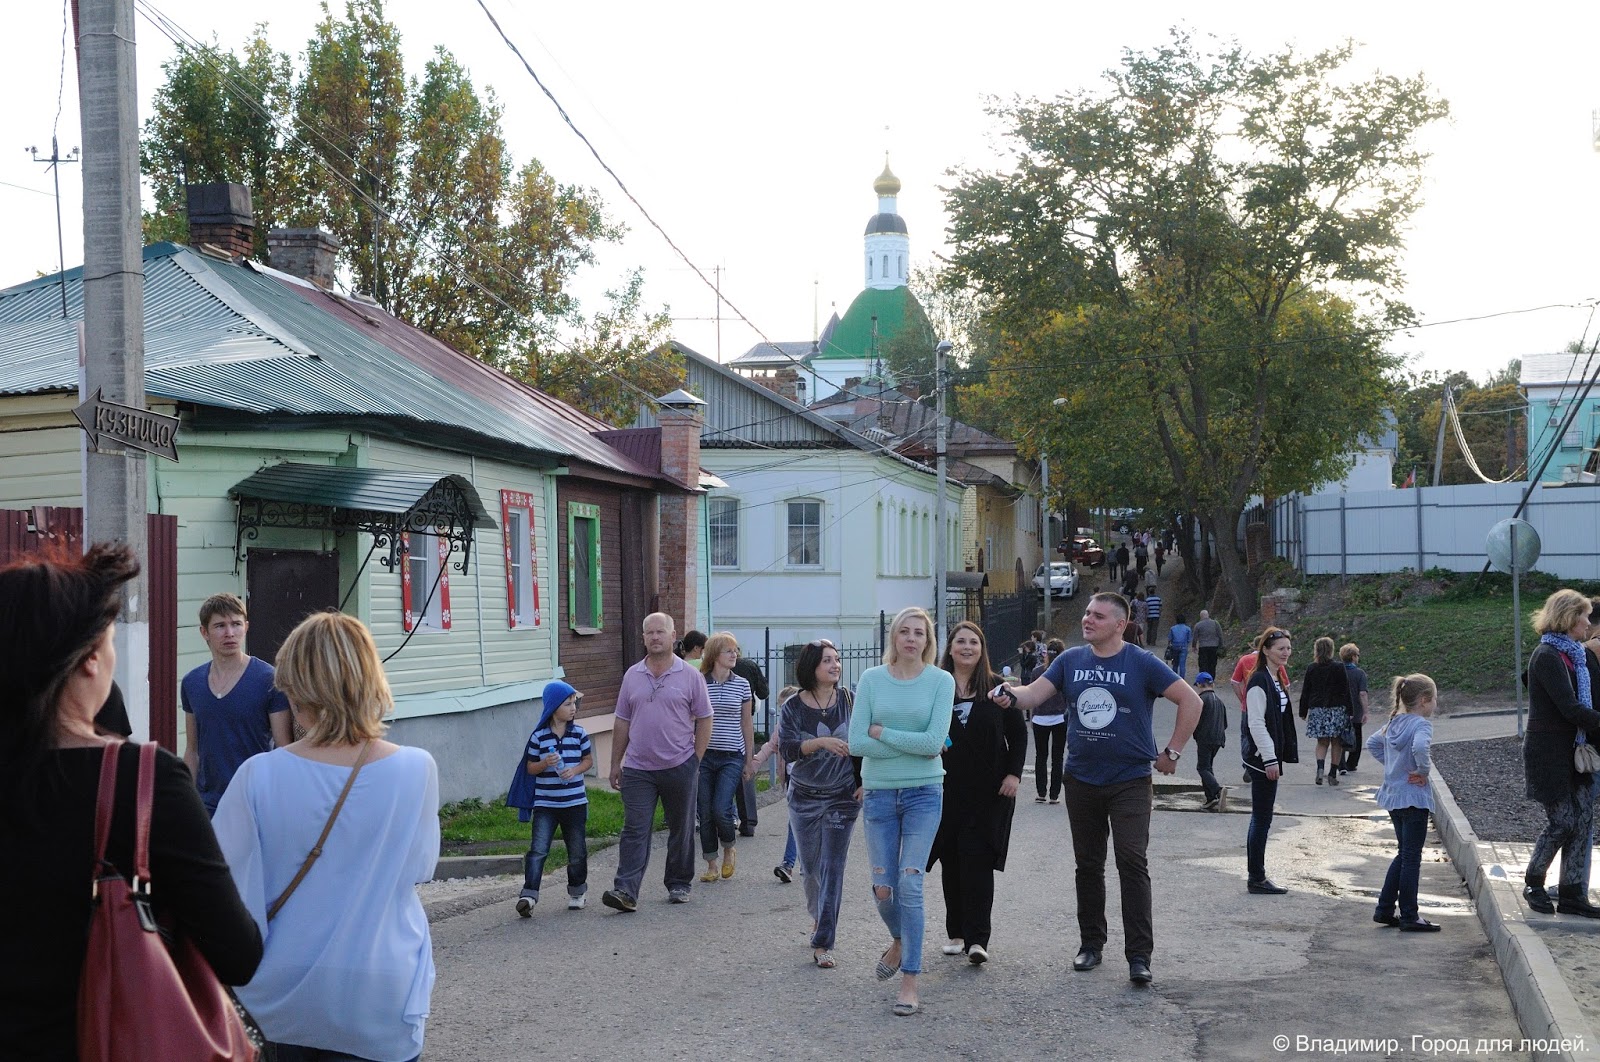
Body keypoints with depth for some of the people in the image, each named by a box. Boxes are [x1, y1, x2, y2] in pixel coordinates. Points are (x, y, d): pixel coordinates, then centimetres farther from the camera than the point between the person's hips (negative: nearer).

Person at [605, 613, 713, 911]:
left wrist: (695, 761, -3)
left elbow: (704, 721, 2)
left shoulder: (690, 676, 0)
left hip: (679, 767, -1)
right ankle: (625, 891, -10)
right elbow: (622, 722, 12)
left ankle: (679, 884, 24)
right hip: (638, 768, 1)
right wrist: (615, 763, 10)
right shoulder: (632, 675, 7)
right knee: (634, 830, -6)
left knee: (681, 830, 10)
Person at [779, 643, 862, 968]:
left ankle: (822, 943, -6)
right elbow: (787, 749, -17)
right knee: (811, 865, 12)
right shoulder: (794, 706, -6)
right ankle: (819, 917, 41)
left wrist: (864, 782, -2)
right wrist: (822, 742, -30)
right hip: (804, 797, 1)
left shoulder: (849, 700, -3)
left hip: (843, 797, -1)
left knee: (832, 867, -7)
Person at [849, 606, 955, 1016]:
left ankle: (909, 980, 2)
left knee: (910, 884, -8)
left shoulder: (941, 681, -4)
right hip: (879, 794, 2)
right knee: (883, 888, 5)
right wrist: (912, 746, -10)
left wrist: (881, 732, -9)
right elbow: (856, 743, -7)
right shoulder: (872, 679, 0)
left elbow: (933, 741, -15)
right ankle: (899, 941, 38)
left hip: (924, 794, -2)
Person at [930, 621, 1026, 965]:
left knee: (978, 862, -7)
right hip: (946, 790, 2)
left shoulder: (998, 687, 1)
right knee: (951, 862, 8)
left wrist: (1014, 773, -4)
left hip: (989, 791, -2)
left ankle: (977, 939, -8)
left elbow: (1019, 734, 5)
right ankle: (956, 932, 20)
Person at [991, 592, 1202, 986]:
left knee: (1133, 862, -11)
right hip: (1081, 779, 4)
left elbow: (1191, 702, -4)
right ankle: (1090, 944, 24)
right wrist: (1011, 694, -25)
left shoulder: (1142, 663, -6)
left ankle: (1139, 956, -7)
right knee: (1088, 864, 12)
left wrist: (1172, 752, -5)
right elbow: (1035, 693, -3)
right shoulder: (1071, 660, 5)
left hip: (1129, 780, -4)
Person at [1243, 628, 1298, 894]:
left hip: (1271, 755, 10)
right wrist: (1270, 759, -20)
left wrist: (1277, 757, 17)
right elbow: (1256, 723, -20)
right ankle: (1257, 880, 2)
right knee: (1262, 818, -4)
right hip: (1261, 756, -10)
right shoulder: (1259, 681, -16)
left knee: (1261, 818, 13)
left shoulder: (1277, 679, 14)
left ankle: (1257, 877, 20)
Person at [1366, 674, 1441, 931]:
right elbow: (1420, 747, -37)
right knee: (1412, 858, 0)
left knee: (1404, 854, 19)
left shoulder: (1393, 723, 8)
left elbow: (1372, 743, 20)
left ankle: (1385, 909, 21)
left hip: (1393, 796, 8)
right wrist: (1424, 770, -21)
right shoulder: (1422, 724, -17)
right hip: (1414, 798, -8)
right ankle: (1409, 917, 7)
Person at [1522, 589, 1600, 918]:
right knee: (1562, 820, -4)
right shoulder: (1547, 656, -14)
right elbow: (1570, 708, -20)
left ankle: (1572, 894, 10)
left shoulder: (1572, 655, 15)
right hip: (1549, 752, -8)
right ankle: (1533, 884, 16)